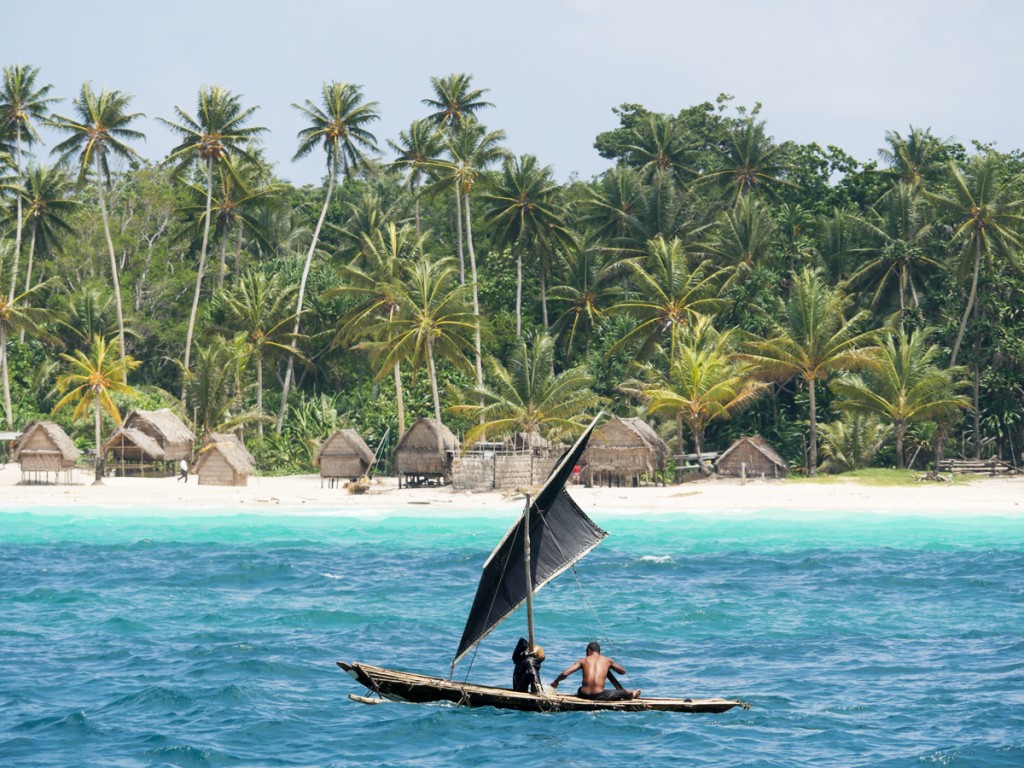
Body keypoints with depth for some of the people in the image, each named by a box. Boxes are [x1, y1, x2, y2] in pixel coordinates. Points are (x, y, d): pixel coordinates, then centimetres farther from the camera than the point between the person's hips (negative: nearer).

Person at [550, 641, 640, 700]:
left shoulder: (583, 661, 9)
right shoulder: (607, 660, 11)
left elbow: (565, 673, -1)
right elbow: (623, 671, 27)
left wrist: (556, 681, 19)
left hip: (584, 695, 2)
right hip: (599, 696, -2)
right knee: (625, 692, 18)